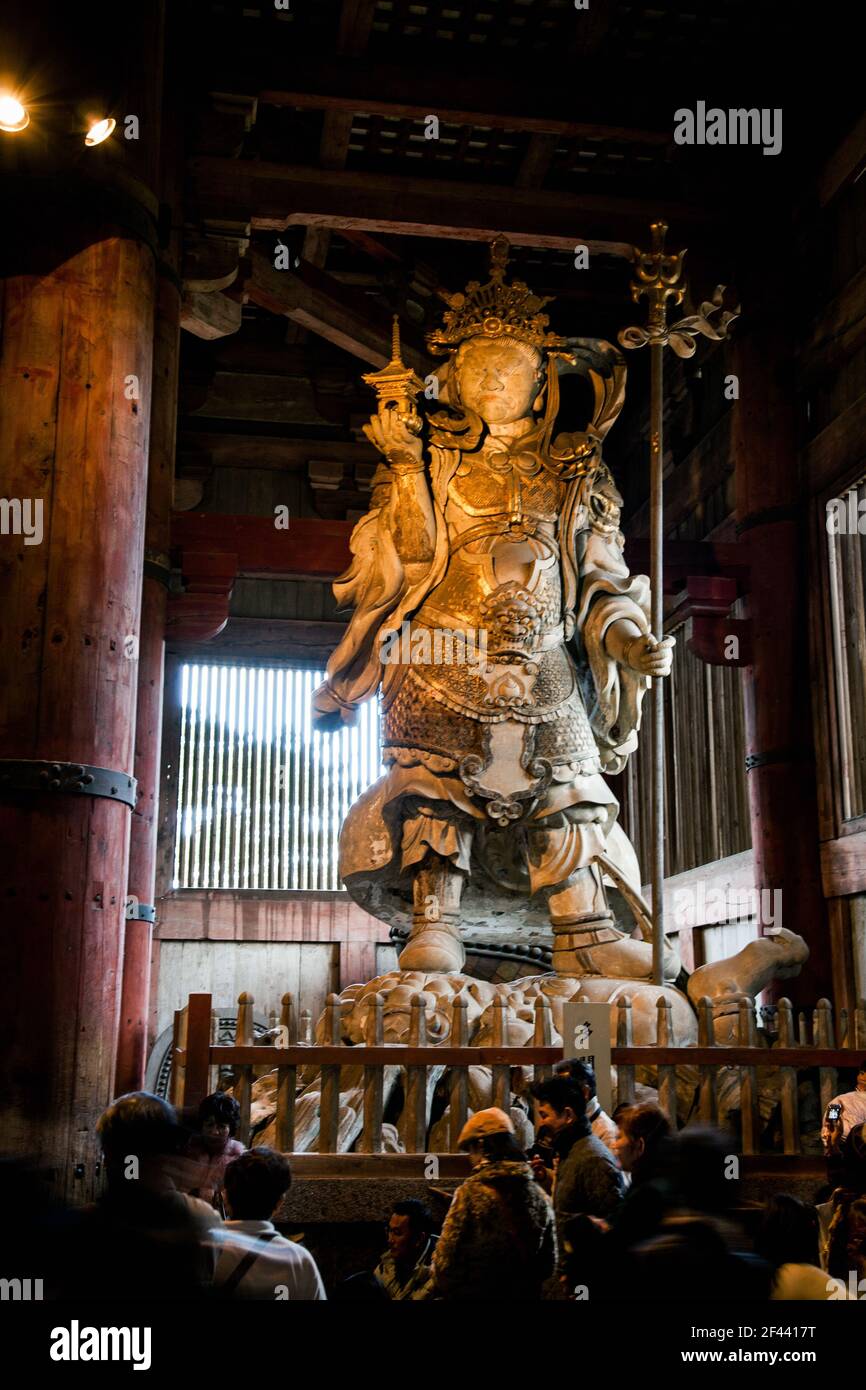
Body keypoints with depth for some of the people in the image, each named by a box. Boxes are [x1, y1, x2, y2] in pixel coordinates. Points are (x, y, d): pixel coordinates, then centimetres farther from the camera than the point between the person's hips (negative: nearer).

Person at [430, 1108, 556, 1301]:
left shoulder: (470, 1192, -16)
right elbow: (549, 1261, 8)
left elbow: (447, 1255, -14)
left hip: (474, 1294, -5)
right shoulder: (539, 1196, 2)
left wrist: (439, 1291, 3)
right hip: (524, 1295, 5)